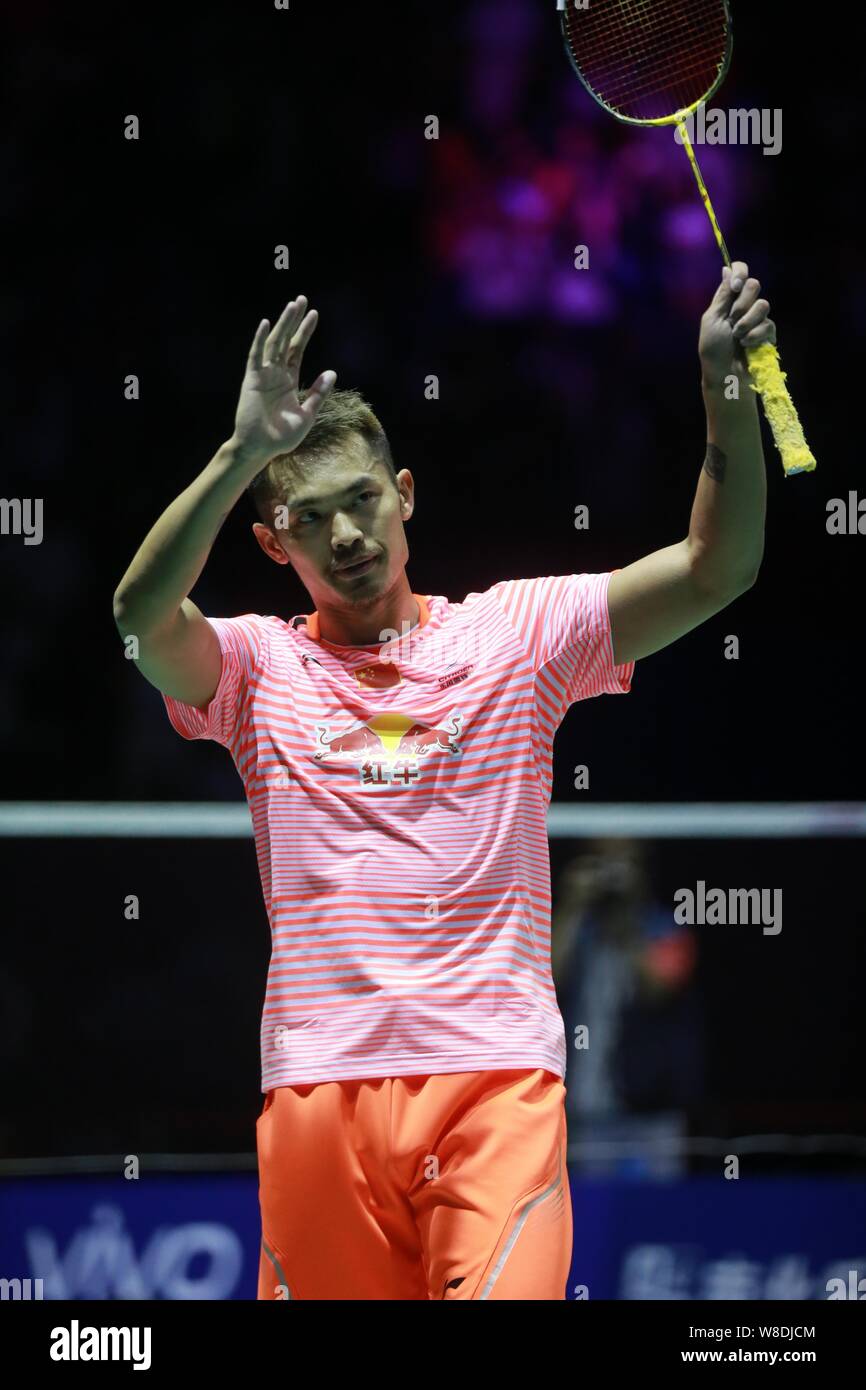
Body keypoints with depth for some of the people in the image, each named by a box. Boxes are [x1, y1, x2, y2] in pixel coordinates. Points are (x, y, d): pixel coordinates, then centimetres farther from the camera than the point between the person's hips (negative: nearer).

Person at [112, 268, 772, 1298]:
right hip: (320, 1086, 1)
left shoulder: (515, 632, 10)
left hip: (498, 1076, -1)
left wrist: (727, 391, -12)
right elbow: (144, 614, -12)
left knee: (506, 1297, -21)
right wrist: (243, 452, -25)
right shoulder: (258, 665, 9)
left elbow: (714, 568, 3)